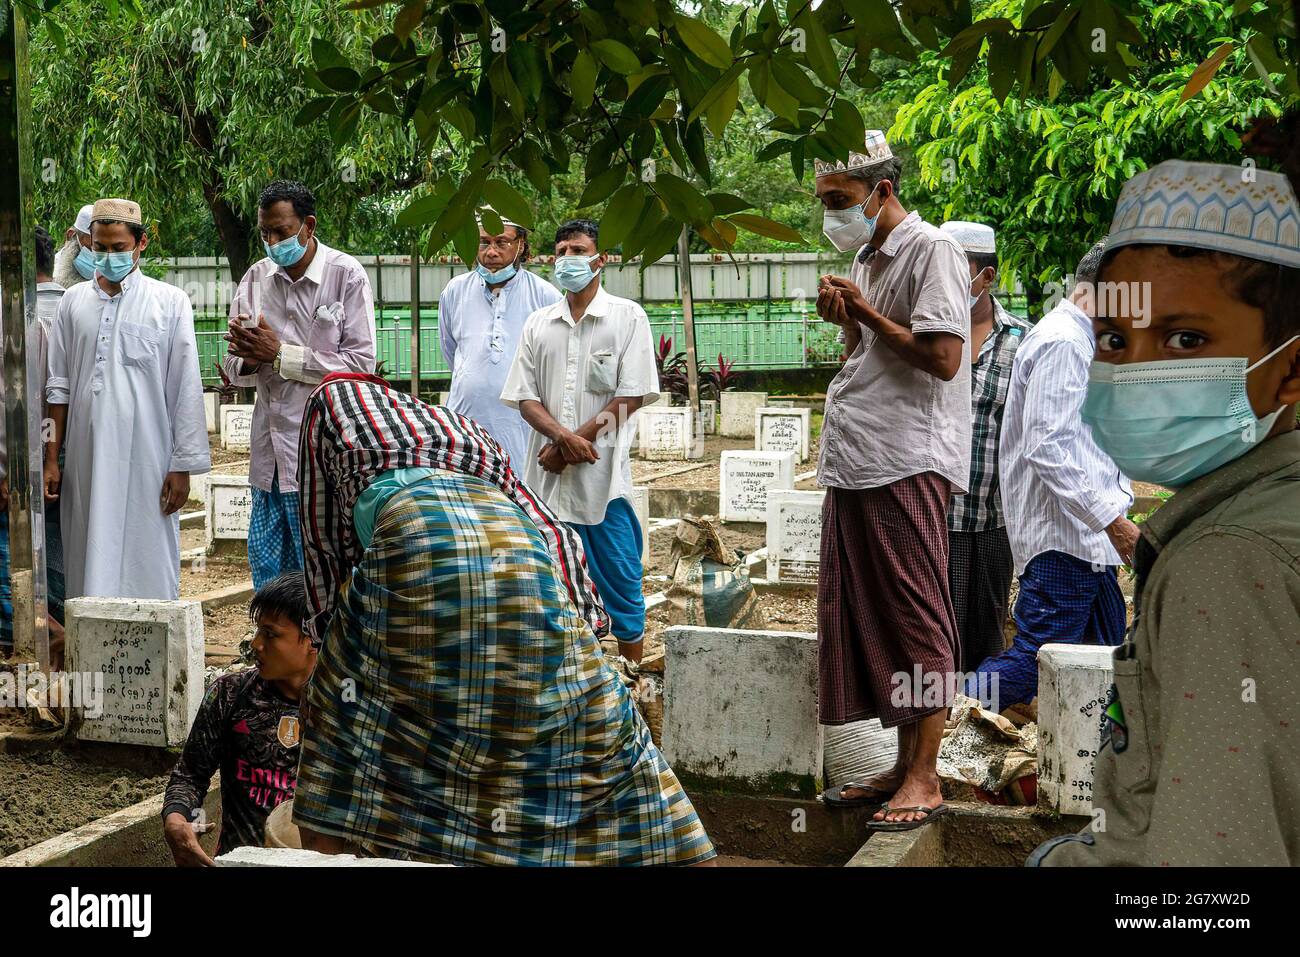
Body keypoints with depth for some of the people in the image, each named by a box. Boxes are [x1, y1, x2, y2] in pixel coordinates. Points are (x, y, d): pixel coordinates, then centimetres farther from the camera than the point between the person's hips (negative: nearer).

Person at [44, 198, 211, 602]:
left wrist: (183, 466, -5)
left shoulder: (170, 302, 1)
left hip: (145, 459, -3)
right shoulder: (74, 301, 11)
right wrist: (51, 459, 9)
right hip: (86, 460, 3)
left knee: (147, 569, -1)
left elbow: (186, 390, -1)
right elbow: (59, 387, 13)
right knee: (90, 567, 6)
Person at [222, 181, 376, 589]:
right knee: (264, 561, 12)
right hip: (271, 451, 5)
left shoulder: (347, 275, -5)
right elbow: (233, 368, 12)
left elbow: (360, 363, -11)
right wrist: (249, 360, -12)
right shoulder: (256, 278, 9)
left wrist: (280, 354, -12)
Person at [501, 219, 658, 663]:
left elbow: (631, 397, -6)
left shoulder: (627, 317, 1)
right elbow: (524, 397, 7)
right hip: (547, 475, 3)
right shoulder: (538, 324, 12)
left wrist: (569, 447, -11)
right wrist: (563, 436, -13)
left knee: (620, 583, 1)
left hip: (604, 475, -3)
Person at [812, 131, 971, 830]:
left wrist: (863, 312, -10)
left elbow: (943, 358, -17)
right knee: (865, 618, 10)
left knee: (913, 620, -4)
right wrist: (843, 318, 6)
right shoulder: (866, 257, 19)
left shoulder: (930, 250, -8)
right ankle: (902, 767, 20)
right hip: (853, 463, 9)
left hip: (906, 465, -9)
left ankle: (924, 779, 4)